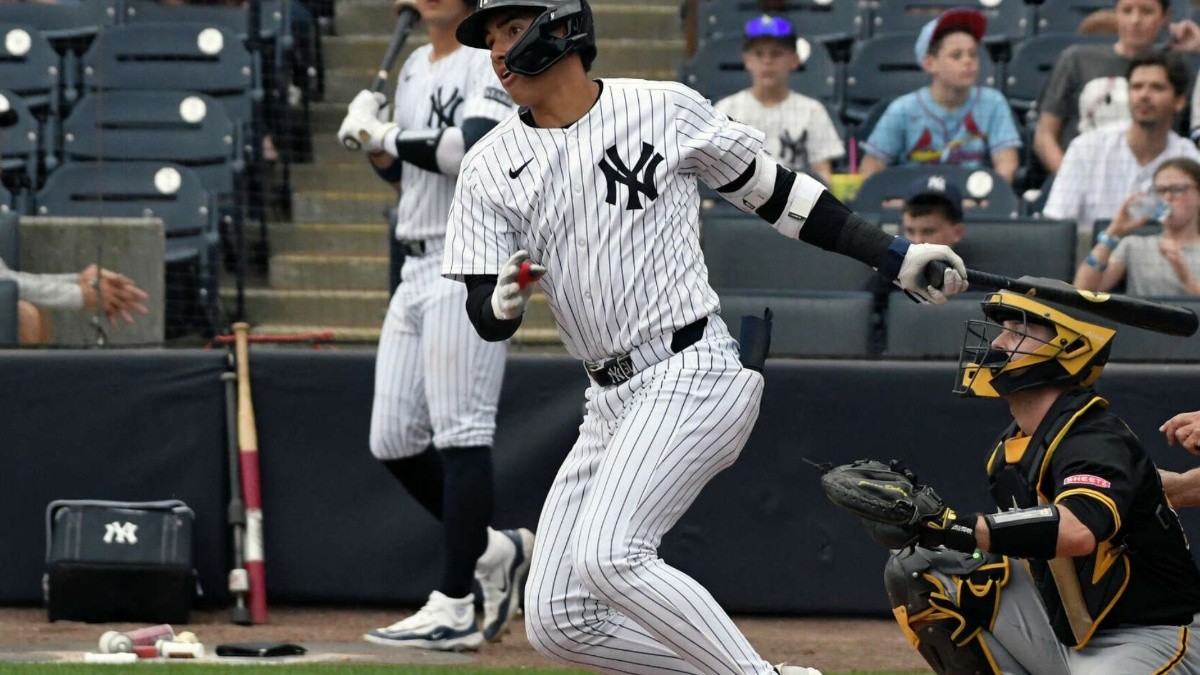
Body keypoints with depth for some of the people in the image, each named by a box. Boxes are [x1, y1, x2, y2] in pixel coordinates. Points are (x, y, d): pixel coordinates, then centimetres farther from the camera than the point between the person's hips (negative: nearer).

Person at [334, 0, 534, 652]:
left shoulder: (492, 61, -7)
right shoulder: (414, 68, 19)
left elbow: (472, 150, -23)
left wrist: (391, 137, -13)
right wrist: (373, 139, 6)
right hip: (418, 272, 9)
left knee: (460, 435, -10)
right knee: (393, 439, 5)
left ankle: (453, 608, -10)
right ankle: (493, 550, 22)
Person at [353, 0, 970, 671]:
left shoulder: (667, 109, -1)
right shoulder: (490, 167, 7)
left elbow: (771, 190, 8)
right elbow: (485, 316, 3)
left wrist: (893, 255, 5)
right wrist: (507, 298, -21)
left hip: (693, 372, -6)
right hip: (611, 403, 6)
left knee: (607, 555, -27)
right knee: (556, 621, -1)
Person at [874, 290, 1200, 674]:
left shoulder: (1097, 441, -23)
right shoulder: (1010, 448, 5)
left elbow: (1078, 531, -45)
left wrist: (954, 527, -51)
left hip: (1150, 640, -8)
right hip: (1063, 634, 8)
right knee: (915, 567, -1)